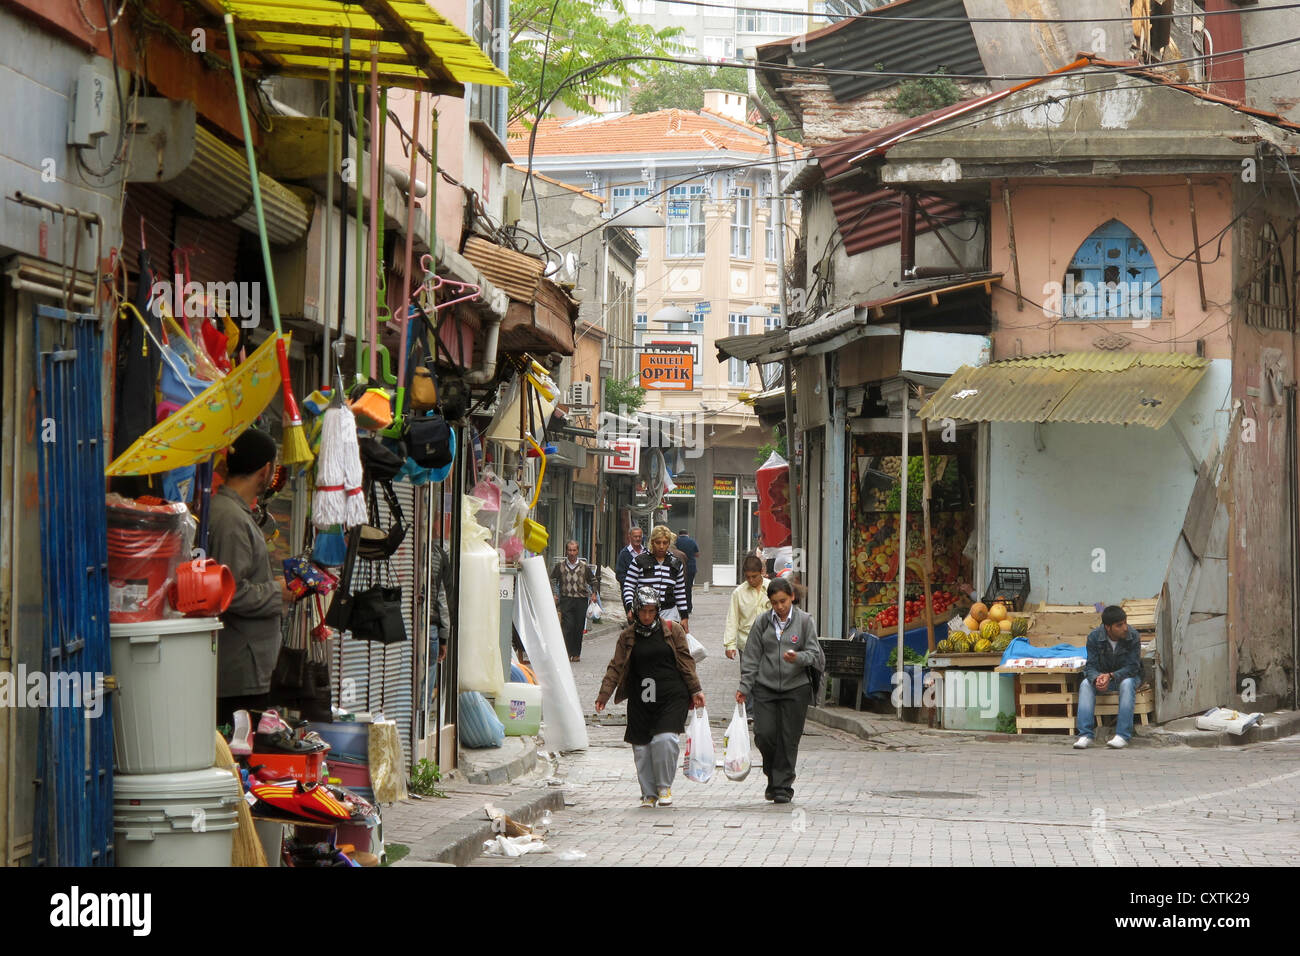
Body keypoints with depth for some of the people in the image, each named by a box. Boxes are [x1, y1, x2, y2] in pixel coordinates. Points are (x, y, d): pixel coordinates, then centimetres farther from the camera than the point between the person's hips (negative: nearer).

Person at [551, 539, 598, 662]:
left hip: (581, 599, 1)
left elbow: (593, 581, 18)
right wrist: (553, 594, 2)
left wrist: (593, 593, 6)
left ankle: (576, 653, 12)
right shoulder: (560, 566, 5)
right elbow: (552, 580, 14)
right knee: (568, 626, -12)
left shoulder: (584, 566, 6)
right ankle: (567, 653, -11)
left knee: (579, 628, 3)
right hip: (566, 599, -1)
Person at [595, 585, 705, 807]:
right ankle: (649, 793, 15)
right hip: (641, 701, 2)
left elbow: (686, 662, 8)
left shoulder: (672, 631, 5)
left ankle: (665, 787, 2)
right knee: (642, 747, 1)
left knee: (665, 739, -17)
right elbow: (616, 667, 7)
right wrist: (604, 694, -3)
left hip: (672, 697, -2)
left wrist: (696, 690, 6)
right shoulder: (627, 636, 8)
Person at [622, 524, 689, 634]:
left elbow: (680, 592, 18)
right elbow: (628, 587, 3)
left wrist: (684, 617, 15)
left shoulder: (676, 563, 12)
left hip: (668, 613, 2)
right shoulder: (640, 561, 3)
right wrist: (630, 608, -12)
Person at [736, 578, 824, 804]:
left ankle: (783, 785, 9)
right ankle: (773, 776, 17)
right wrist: (744, 687, 1)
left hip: (795, 689, -1)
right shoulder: (762, 622, 5)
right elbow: (751, 658, 7)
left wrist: (798, 658, -21)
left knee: (788, 739, -1)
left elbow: (814, 653, 0)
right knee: (764, 735, -8)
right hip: (765, 688, 1)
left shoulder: (804, 621, 2)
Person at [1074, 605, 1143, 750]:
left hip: (1126, 675, -2)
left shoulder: (1133, 637, -20)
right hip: (1101, 674, 2)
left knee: (1127, 683, -35)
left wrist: (1111, 676, -39)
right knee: (1085, 684, -27)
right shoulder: (1094, 637, -16)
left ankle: (1122, 735, -37)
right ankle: (1085, 735, -31)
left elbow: (1132, 667, -22)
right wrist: (1097, 678, -41)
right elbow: (1091, 666, -16)